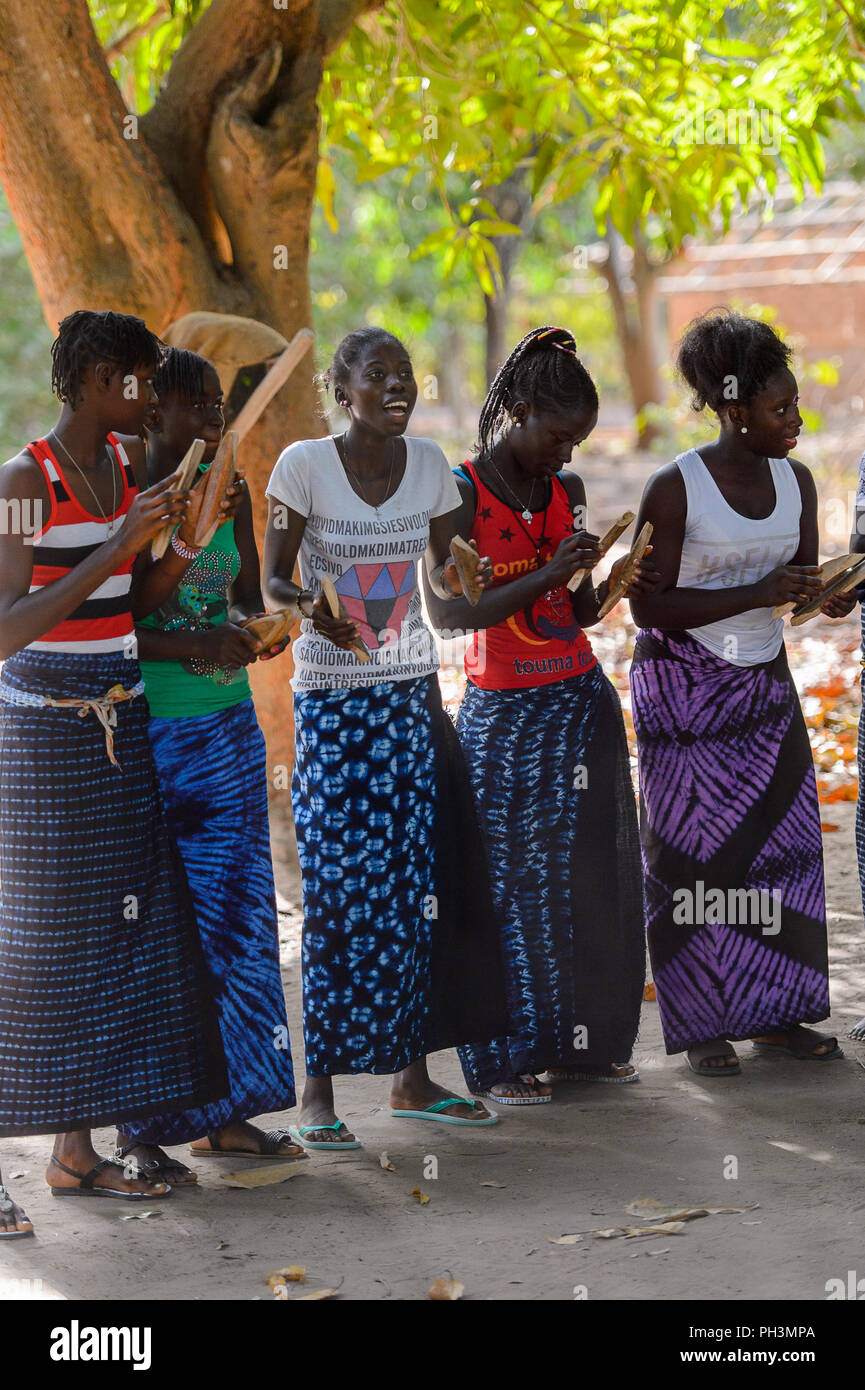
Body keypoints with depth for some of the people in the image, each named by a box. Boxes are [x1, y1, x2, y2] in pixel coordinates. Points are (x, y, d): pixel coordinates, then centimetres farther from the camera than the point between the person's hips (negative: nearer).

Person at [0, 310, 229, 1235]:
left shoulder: (121, 465, 9)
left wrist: (181, 542, -4)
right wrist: (116, 547, -25)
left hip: (115, 726, 8)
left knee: (115, 933, 7)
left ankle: (76, 1153, 15)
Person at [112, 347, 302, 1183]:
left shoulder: (229, 491, 9)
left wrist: (254, 629, -6)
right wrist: (193, 645, -21)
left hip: (228, 729, 6)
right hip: (144, 732, -6)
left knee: (233, 917, 8)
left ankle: (224, 1112, 18)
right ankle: (141, 1127, 6)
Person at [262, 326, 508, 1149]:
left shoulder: (428, 464, 3)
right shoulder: (304, 464, -9)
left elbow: (444, 573, 11)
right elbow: (272, 582, -6)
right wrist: (308, 606, -27)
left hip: (410, 691, 4)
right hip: (329, 700, -4)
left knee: (414, 882, 4)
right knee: (336, 888, -7)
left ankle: (411, 1076, 15)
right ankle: (318, 1089, 0)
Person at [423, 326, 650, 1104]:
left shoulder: (566, 492, 9)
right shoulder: (460, 493, -9)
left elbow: (578, 614, 12)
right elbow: (445, 614, -17)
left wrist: (614, 581, -9)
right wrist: (547, 575, -21)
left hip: (582, 703, 6)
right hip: (504, 712, -6)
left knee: (591, 875, 7)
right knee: (510, 880, -3)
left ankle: (585, 1041, 18)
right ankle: (502, 1061, 6)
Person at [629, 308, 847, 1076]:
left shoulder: (796, 480, 2)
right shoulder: (675, 487, -15)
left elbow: (804, 581, 12)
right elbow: (649, 604, -17)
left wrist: (830, 591, -12)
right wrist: (756, 594, -24)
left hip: (764, 679, 6)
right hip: (683, 687, -5)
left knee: (785, 836, 2)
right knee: (693, 849, -2)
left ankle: (775, 1012, 12)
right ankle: (701, 1022, 8)